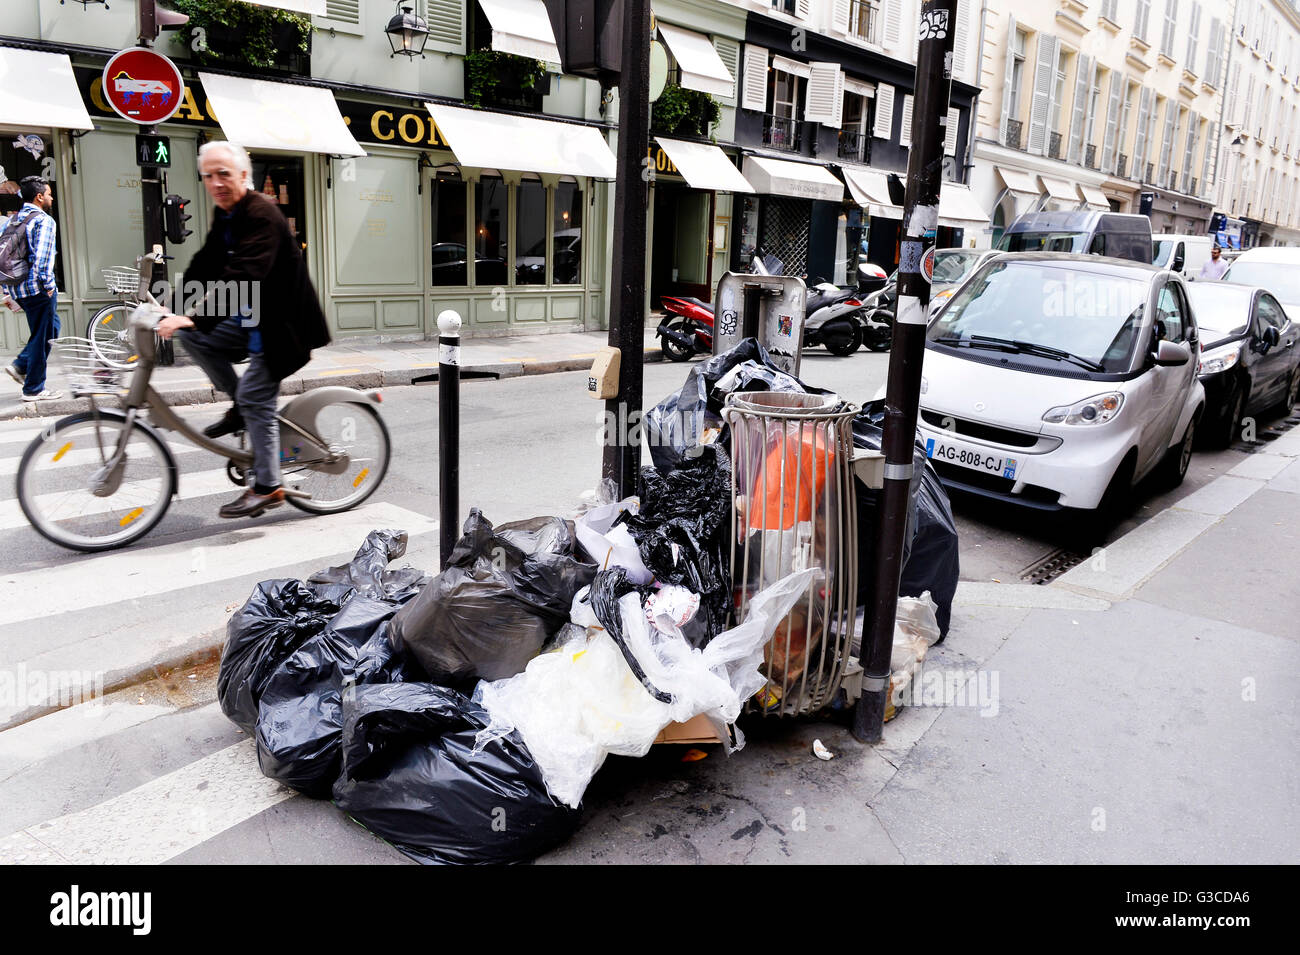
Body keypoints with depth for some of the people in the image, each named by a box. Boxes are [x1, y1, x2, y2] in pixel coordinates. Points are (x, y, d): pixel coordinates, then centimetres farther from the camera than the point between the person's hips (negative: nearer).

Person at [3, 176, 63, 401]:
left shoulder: (11, 220, 15)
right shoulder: (44, 220, -10)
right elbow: (43, 257, -21)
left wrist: (7, 289, 20)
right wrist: (49, 285, -15)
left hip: (17, 287, 8)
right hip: (37, 288, -8)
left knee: (51, 328, 22)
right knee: (42, 336, 0)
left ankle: (20, 365, 11)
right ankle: (34, 389, 5)